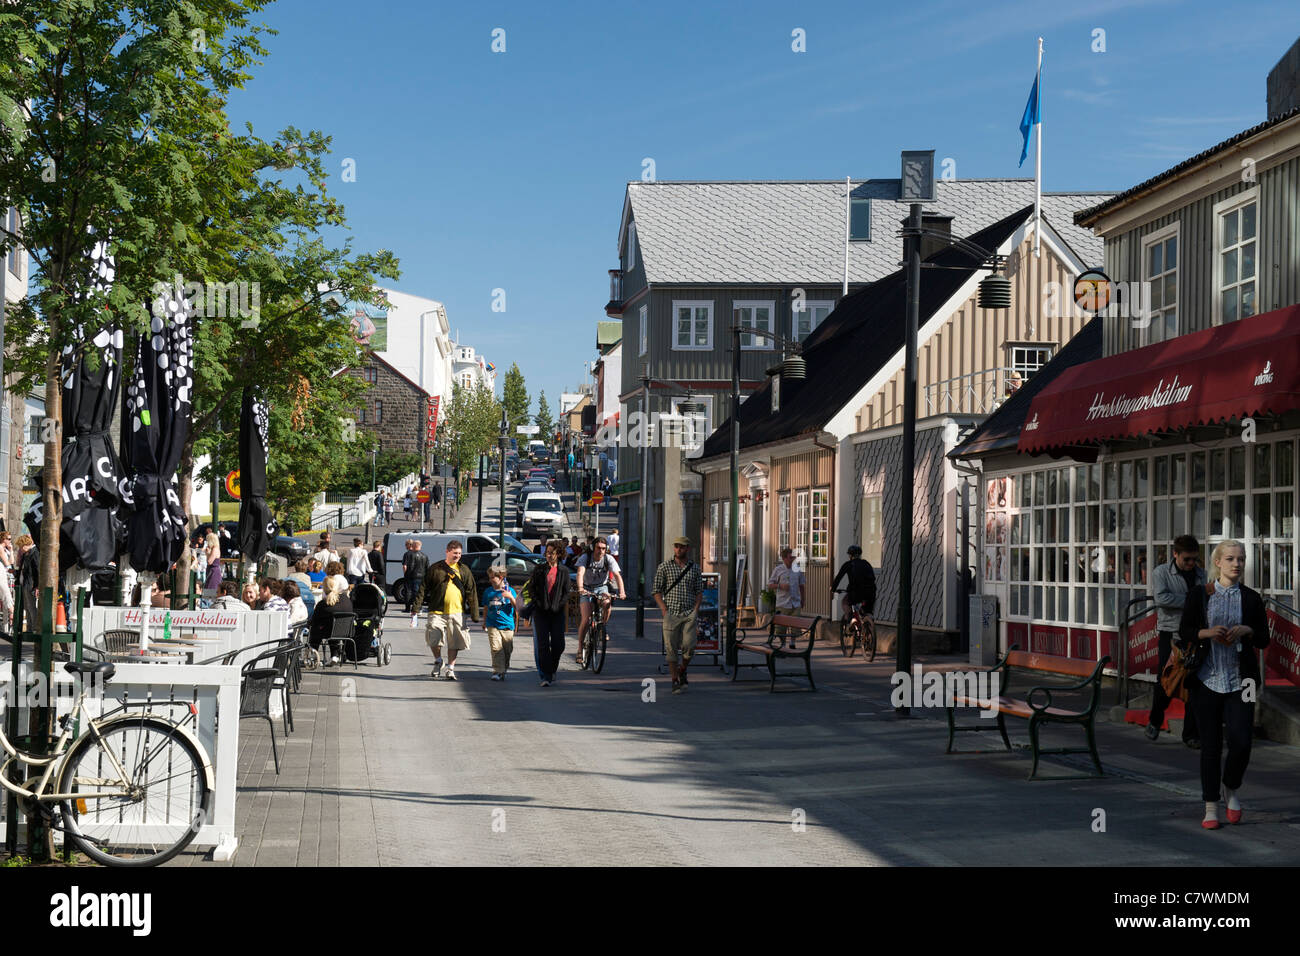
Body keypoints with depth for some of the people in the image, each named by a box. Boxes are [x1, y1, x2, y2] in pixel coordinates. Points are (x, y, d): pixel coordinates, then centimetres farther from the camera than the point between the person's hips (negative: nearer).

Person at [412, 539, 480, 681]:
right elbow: (424, 588, 6)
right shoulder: (435, 568, 5)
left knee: (454, 642, 3)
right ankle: (438, 661, 15)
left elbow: (471, 593, 7)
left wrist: (474, 614, 0)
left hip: (456, 612, 1)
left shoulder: (464, 570, 8)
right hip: (437, 612, -1)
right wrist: (416, 606, -2)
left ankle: (450, 668, 17)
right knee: (434, 639, -11)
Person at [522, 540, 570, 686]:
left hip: (557, 612, 1)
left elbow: (566, 595, 8)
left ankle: (552, 670, 21)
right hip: (540, 612, -1)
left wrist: (566, 614, -1)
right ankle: (545, 676, -6)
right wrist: (536, 602, -8)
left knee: (558, 645, -3)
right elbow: (531, 588, 7)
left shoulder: (563, 572, 8)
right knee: (542, 645, -7)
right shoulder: (539, 569, 7)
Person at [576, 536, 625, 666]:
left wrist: (622, 591, -42)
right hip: (587, 589, -2)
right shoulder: (585, 558, -18)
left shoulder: (609, 559, -14)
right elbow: (580, 573, -33)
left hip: (602, 587, 2)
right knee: (586, 619, -14)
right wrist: (580, 587, -53)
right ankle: (580, 649, -5)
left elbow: (617, 575, -25)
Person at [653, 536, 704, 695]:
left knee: (689, 646, -10)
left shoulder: (694, 568, 8)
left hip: (689, 613, 1)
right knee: (671, 648, -2)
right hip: (671, 613, -1)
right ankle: (675, 681, 6)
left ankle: (682, 671, 17)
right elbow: (657, 591, 3)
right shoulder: (664, 567, 2)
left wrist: (696, 608, 1)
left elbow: (699, 591, 14)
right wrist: (664, 609, -7)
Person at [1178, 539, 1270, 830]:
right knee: (1210, 745, 2)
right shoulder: (1198, 595, 4)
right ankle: (1211, 807, 14)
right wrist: (1207, 632, -14)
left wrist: (1246, 630, -11)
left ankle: (1231, 789, 20)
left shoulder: (1251, 598, 6)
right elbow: (1184, 632, 4)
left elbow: (1264, 640, 9)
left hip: (1239, 681, 1)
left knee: (1241, 742, -9)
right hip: (1207, 680, -1)